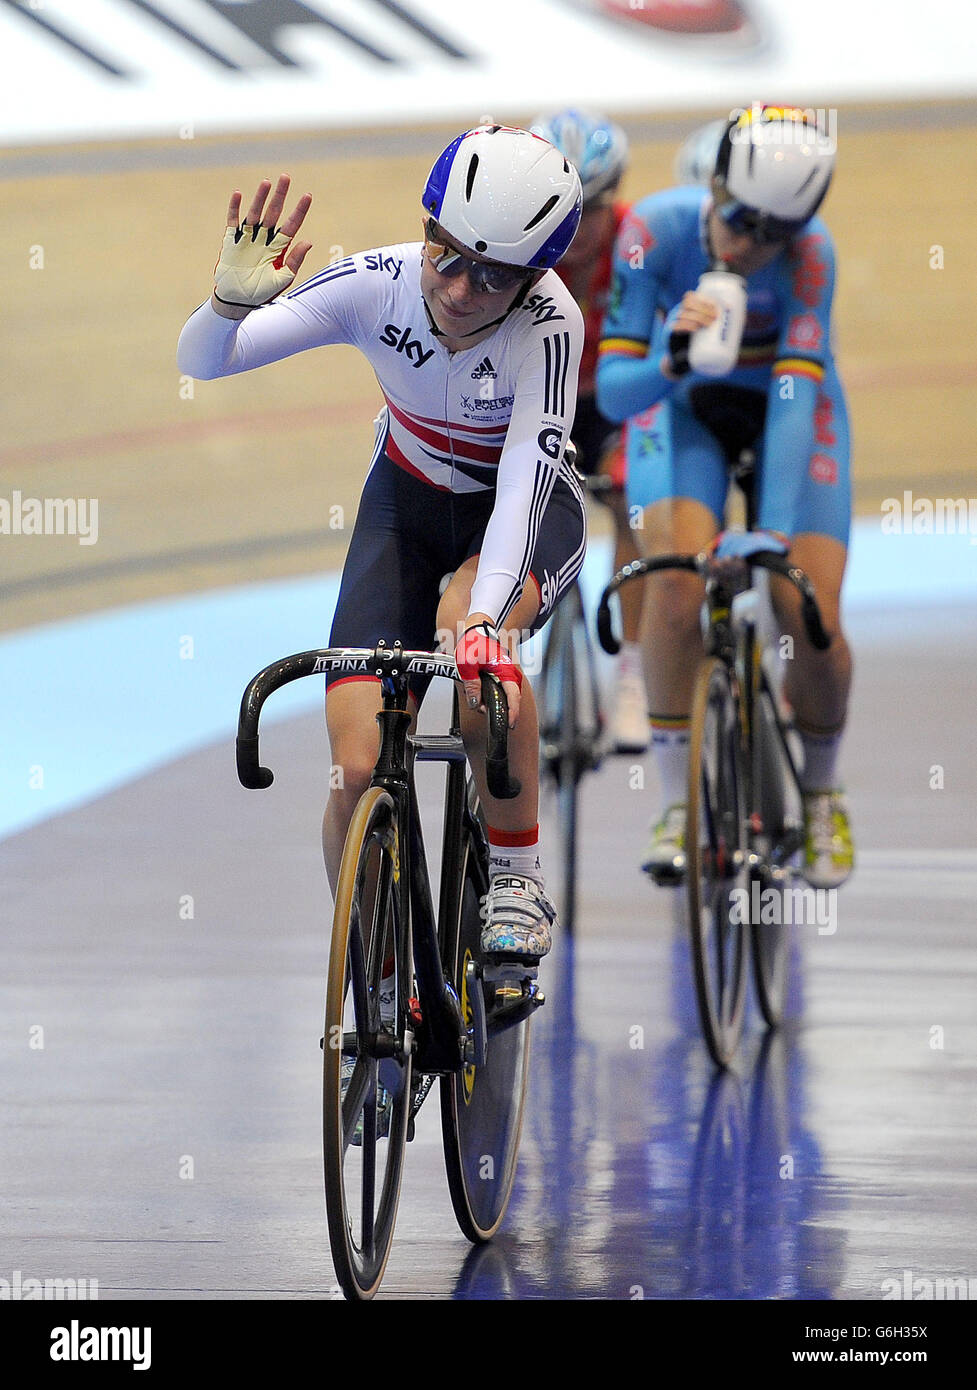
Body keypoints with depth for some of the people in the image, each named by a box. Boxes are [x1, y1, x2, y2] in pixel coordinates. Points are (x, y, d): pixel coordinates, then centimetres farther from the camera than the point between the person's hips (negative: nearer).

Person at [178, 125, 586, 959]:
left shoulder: (549, 324, -32)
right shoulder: (378, 286, -25)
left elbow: (524, 479, -41)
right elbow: (202, 360, -24)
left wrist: (483, 619, -56)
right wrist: (231, 301, -46)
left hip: (529, 513, -2)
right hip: (409, 501, 2)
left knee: (470, 621, -38)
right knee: (358, 771, -13)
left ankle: (518, 880, -17)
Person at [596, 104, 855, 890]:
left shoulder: (810, 251, -32)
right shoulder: (655, 231, -30)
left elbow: (794, 398, -35)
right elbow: (615, 392, -29)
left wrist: (774, 537, -43)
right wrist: (669, 360, -51)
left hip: (791, 406, 0)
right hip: (683, 403, 0)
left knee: (812, 621, -15)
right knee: (676, 572, -28)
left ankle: (822, 791, 16)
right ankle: (678, 801, -13)